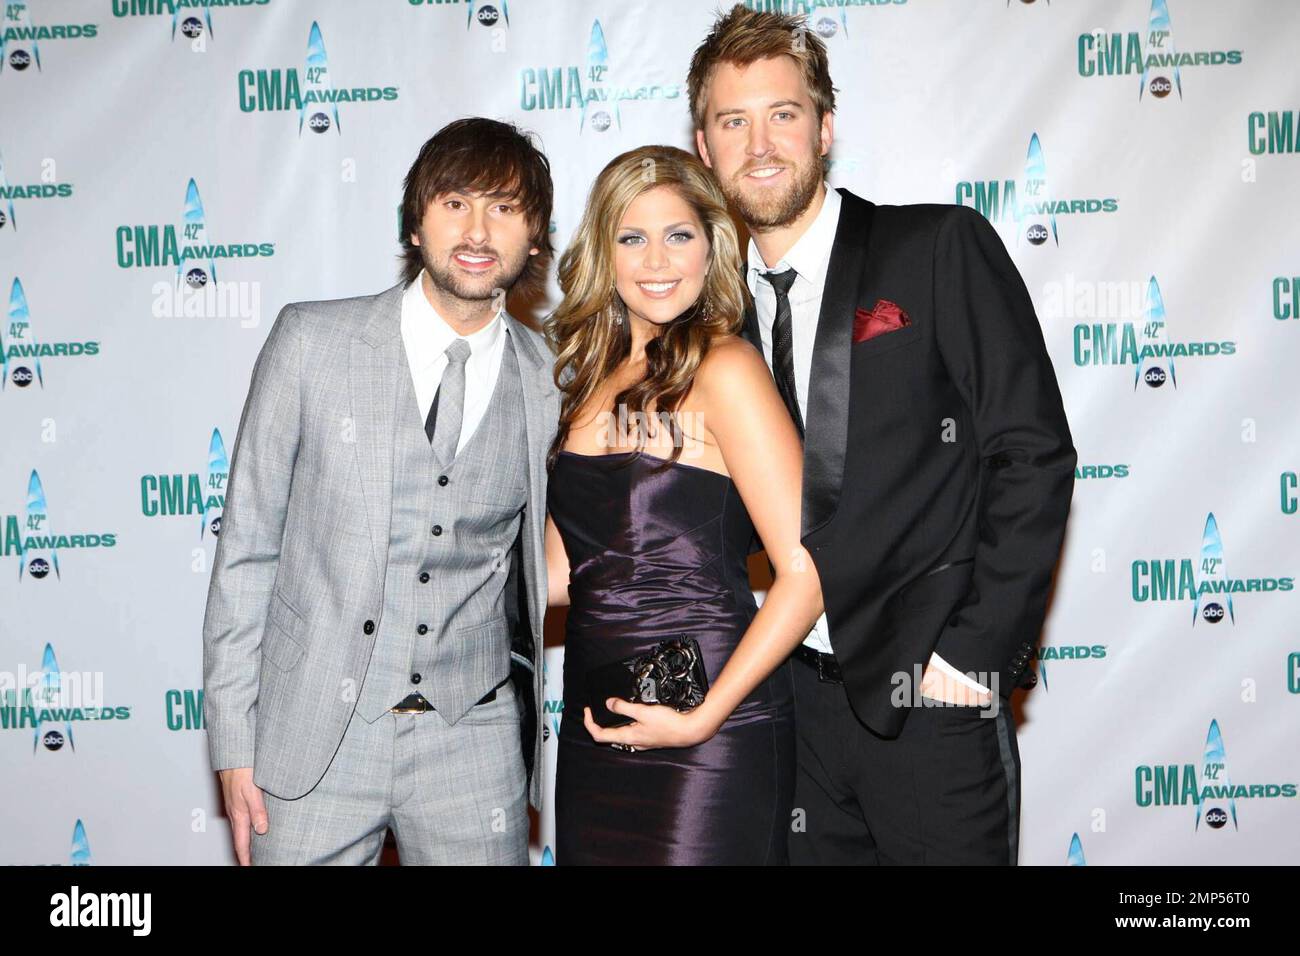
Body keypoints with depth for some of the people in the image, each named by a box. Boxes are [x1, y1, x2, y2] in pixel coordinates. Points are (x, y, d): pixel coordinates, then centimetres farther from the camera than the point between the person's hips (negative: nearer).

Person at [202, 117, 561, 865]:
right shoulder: (312, 341, -3)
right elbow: (248, 547, -1)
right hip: (314, 739, -1)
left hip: (472, 746, 1)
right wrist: (233, 743, -2)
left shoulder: (552, 382, 1)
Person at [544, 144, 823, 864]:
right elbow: (561, 572, 11)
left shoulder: (723, 367, -10)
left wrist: (702, 719, -17)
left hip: (707, 731, -6)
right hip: (593, 723, 6)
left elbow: (808, 572, -15)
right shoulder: (591, 378, 10)